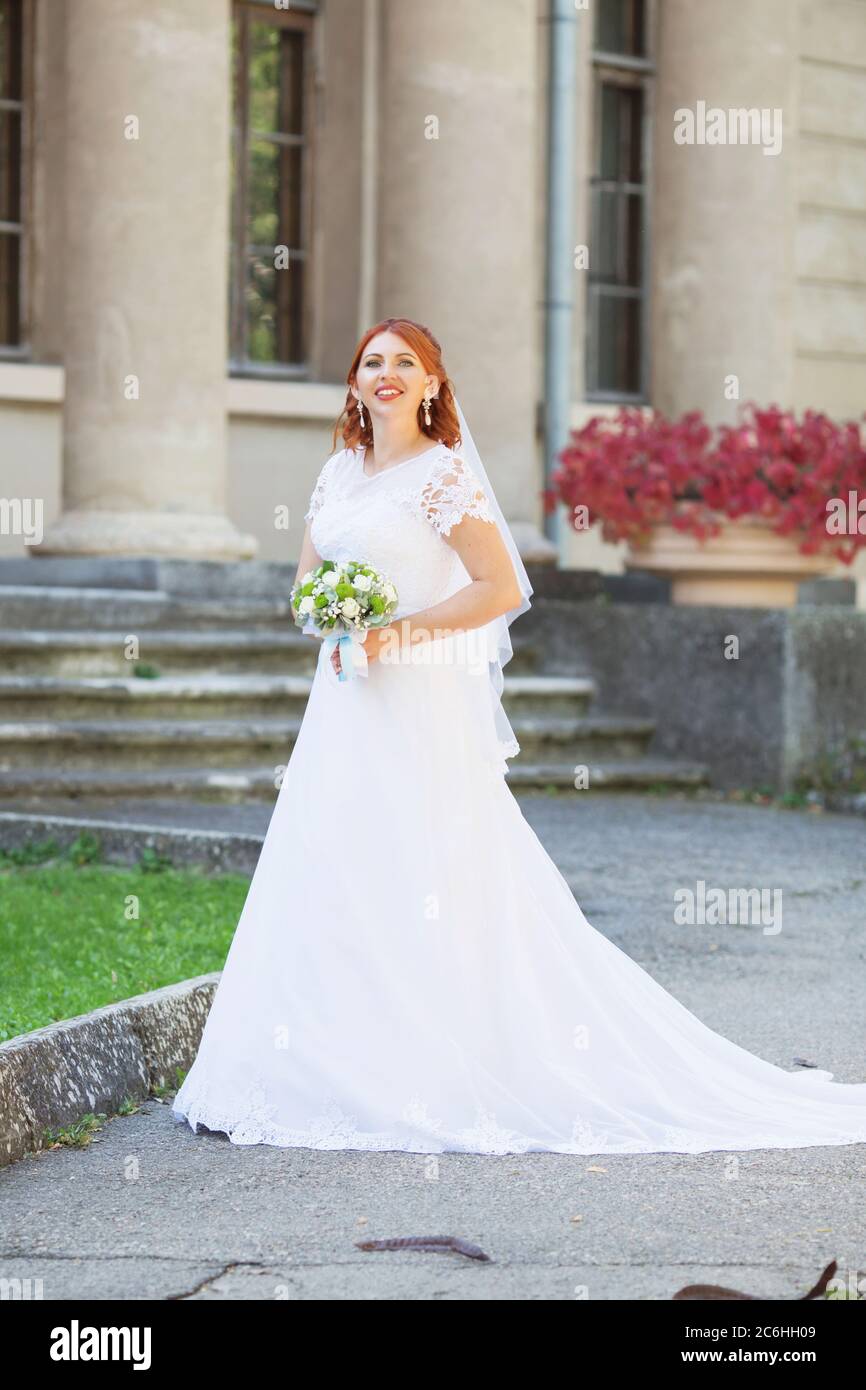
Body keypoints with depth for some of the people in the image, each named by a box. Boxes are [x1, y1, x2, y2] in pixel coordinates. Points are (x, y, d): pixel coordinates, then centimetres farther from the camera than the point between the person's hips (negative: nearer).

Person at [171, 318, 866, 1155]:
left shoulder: (443, 474, -8)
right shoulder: (340, 472, 13)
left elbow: (501, 589, -14)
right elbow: (305, 578, 20)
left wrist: (396, 632, -15)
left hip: (418, 707, -7)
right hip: (343, 703, 7)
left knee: (422, 889, -7)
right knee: (331, 885, 6)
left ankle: (444, 1072, -1)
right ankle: (342, 1067, 11)